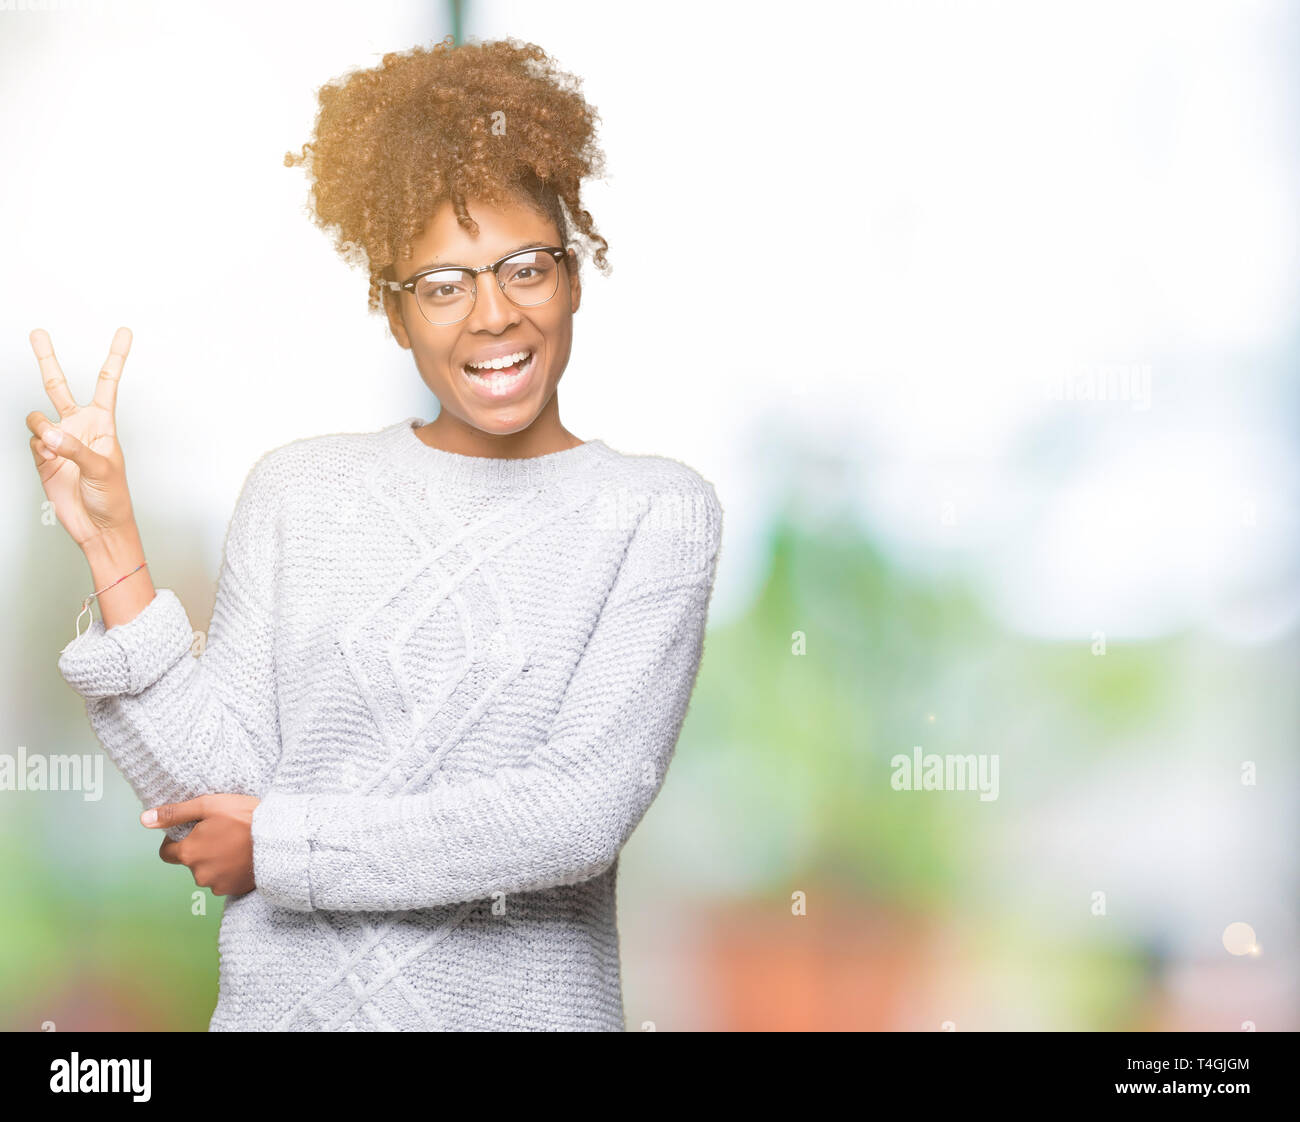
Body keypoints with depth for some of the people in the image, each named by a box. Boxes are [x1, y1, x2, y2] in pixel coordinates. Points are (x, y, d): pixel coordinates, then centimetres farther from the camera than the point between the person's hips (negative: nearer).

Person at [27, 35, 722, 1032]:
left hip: (526, 1001, -2)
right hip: (282, 997, 2)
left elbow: (583, 814, -16)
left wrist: (278, 845, -11)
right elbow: (213, 790, -4)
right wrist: (113, 549, -13)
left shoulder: (655, 510, -6)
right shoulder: (300, 490, 2)